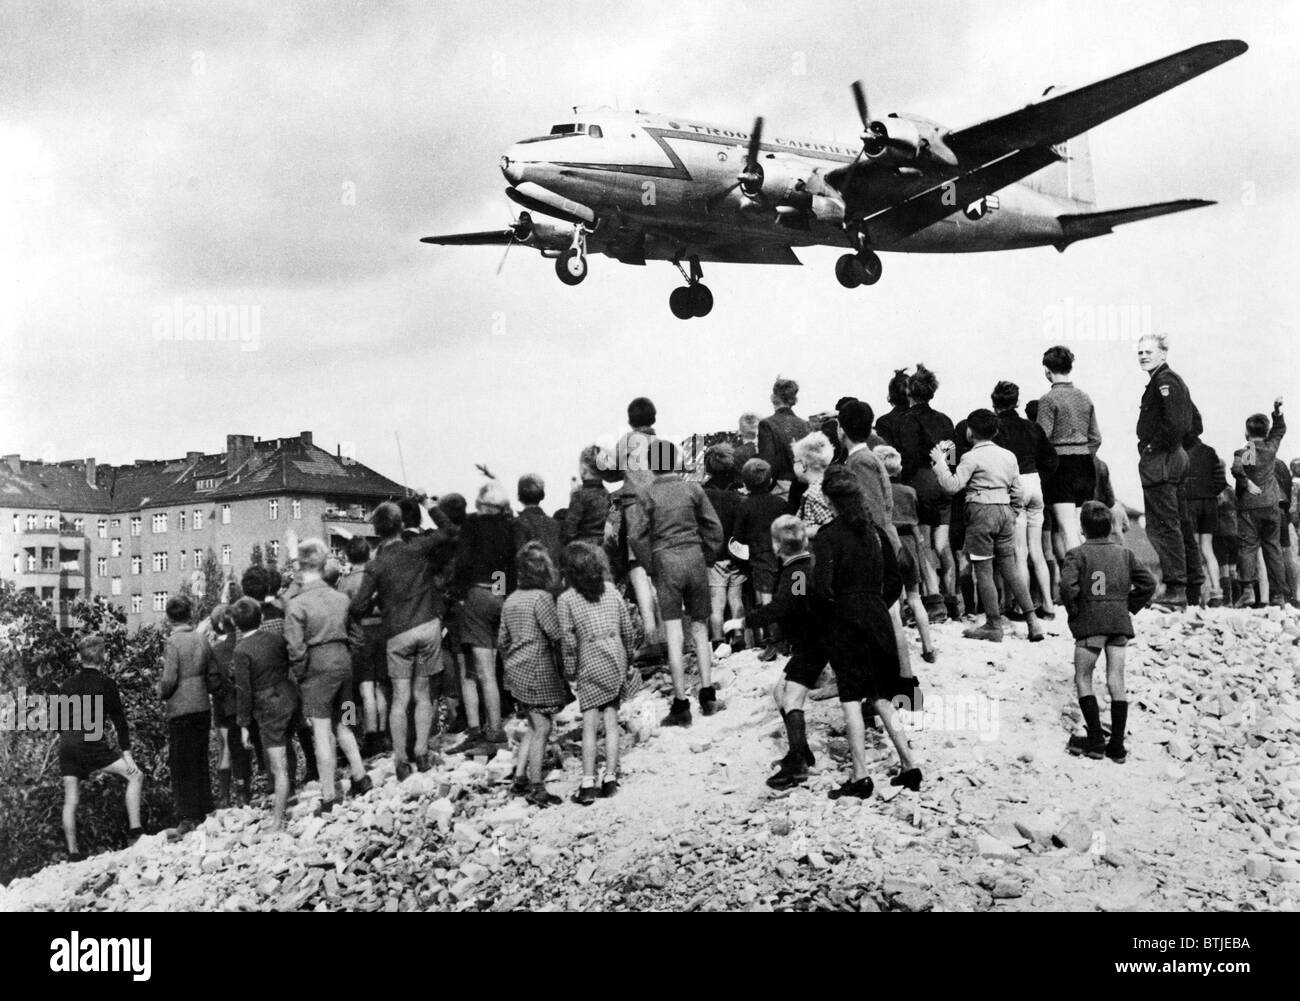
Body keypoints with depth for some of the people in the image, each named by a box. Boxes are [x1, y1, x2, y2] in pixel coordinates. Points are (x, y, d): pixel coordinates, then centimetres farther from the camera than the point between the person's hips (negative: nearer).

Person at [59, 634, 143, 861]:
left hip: (66, 746, 6)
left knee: (70, 800, 9)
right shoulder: (106, 683, 2)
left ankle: (73, 852, 8)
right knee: (135, 775, -1)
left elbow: (60, 723, 21)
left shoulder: (67, 686, 17)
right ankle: (135, 831, -11)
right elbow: (119, 720, -1)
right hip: (89, 742, -6)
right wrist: (126, 753, -2)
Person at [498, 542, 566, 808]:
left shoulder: (510, 600, 10)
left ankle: (520, 776, 16)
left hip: (516, 672, 8)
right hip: (539, 671, -8)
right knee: (542, 728, -1)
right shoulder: (542, 597, -14)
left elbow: (502, 641, 14)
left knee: (534, 726, 18)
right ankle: (536, 788, 2)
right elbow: (556, 635, -17)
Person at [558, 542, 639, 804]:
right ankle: (610, 778, 9)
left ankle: (588, 784, -4)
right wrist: (628, 659, 19)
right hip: (616, 659, 4)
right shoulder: (611, 590, 4)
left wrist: (570, 673, 1)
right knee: (611, 721, 8)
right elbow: (627, 628, 7)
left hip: (590, 665, -3)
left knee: (589, 724, -1)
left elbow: (568, 641, -8)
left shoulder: (566, 600, -7)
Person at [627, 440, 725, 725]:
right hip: (695, 556, 2)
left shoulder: (648, 494, -3)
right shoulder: (693, 489, 2)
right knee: (699, 629, 13)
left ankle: (681, 704, -2)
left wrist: (651, 566, 4)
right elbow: (714, 527, 3)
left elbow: (636, 535, -7)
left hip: (665, 561, -2)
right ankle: (707, 696, 12)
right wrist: (706, 558, 13)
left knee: (674, 634, -1)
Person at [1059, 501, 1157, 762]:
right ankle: (1117, 746, 4)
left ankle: (1096, 739, -2)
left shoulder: (1077, 555, -5)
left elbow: (1067, 586, -19)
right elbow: (1148, 583, 6)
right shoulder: (1125, 553, 8)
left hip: (1090, 623, -4)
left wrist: (1073, 611, -3)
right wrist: (1130, 607, 12)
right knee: (1116, 682, 5)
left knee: (1083, 679, 6)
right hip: (1120, 623, 4)